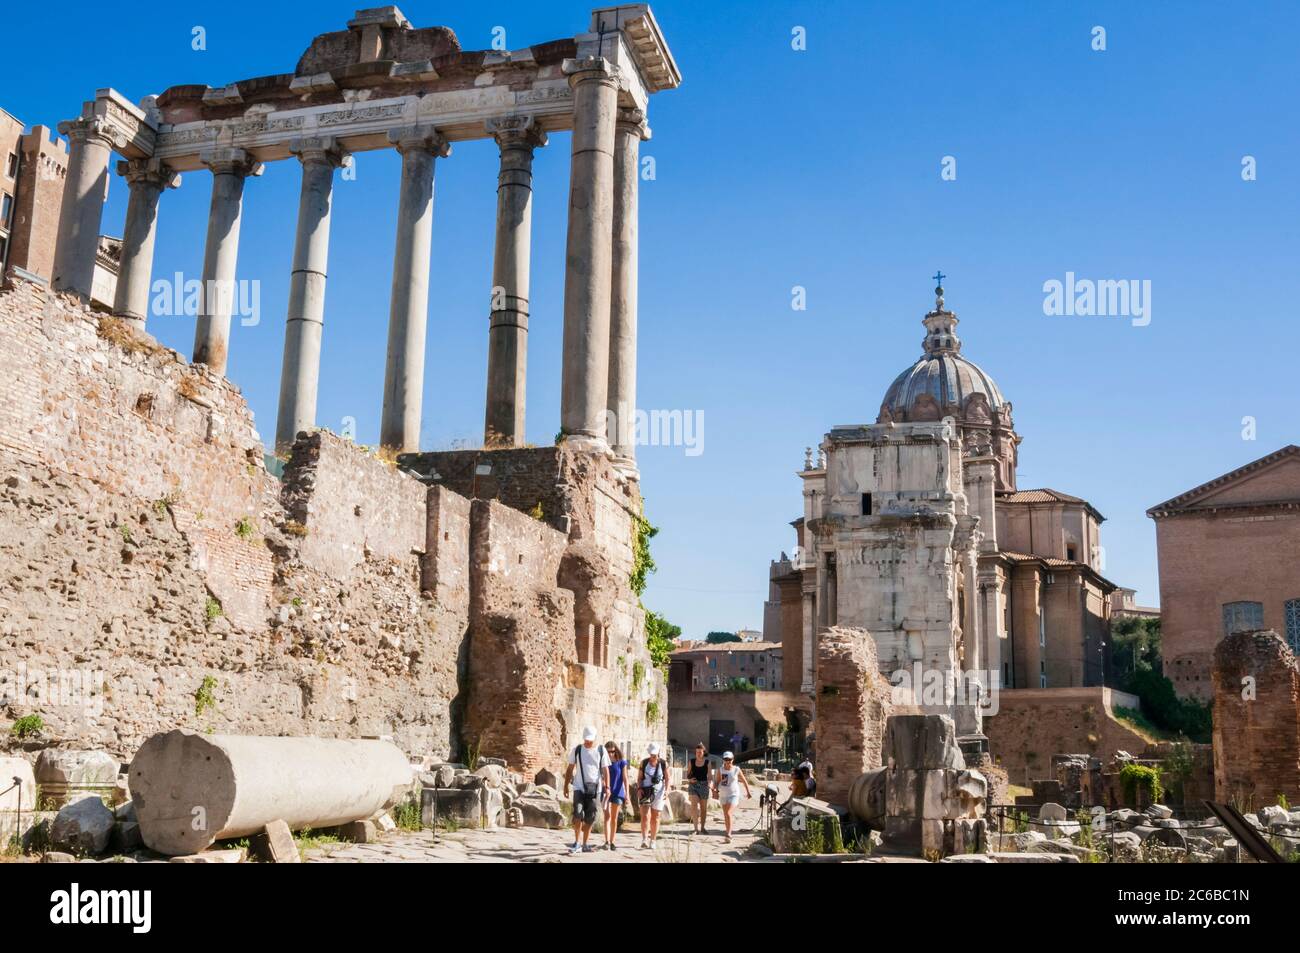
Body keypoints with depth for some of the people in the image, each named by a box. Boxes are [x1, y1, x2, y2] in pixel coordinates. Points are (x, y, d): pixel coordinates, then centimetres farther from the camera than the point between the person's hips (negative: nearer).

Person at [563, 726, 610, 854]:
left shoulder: (601, 750, 3)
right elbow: (569, 769, 9)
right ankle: (577, 843, -12)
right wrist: (566, 786, 4)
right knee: (577, 814, -16)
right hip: (579, 788, -1)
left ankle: (584, 844, 16)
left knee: (590, 817, 5)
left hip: (594, 789, 1)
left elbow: (605, 770, 2)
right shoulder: (577, 750, 5)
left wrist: (607, 787, -7)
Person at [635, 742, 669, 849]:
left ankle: (652, 841, 15)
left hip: (658, 792, 1)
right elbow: (639, 778, 4)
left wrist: (666, 790, -7)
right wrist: (639, 788, -10)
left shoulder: (664, 764, 1)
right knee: (645, 816, -14)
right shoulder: (644, 762, 2)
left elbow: (667, 778, 5)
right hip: (645, 791, -1)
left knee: (655, 818, 6)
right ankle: (644, 840, -20)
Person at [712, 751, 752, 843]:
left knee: (728, 813, -21)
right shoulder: (720, 770, 0)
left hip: (734, 795, -4)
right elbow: (716, 782, -3)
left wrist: (748, 792, 12)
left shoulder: (736, 770, -4)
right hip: (723, 795, 4)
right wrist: (715, 790, -21)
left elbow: (744, 781, 7)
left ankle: (728, 834, -23)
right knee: (725, 815, 13)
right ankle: (729, 834, 28)